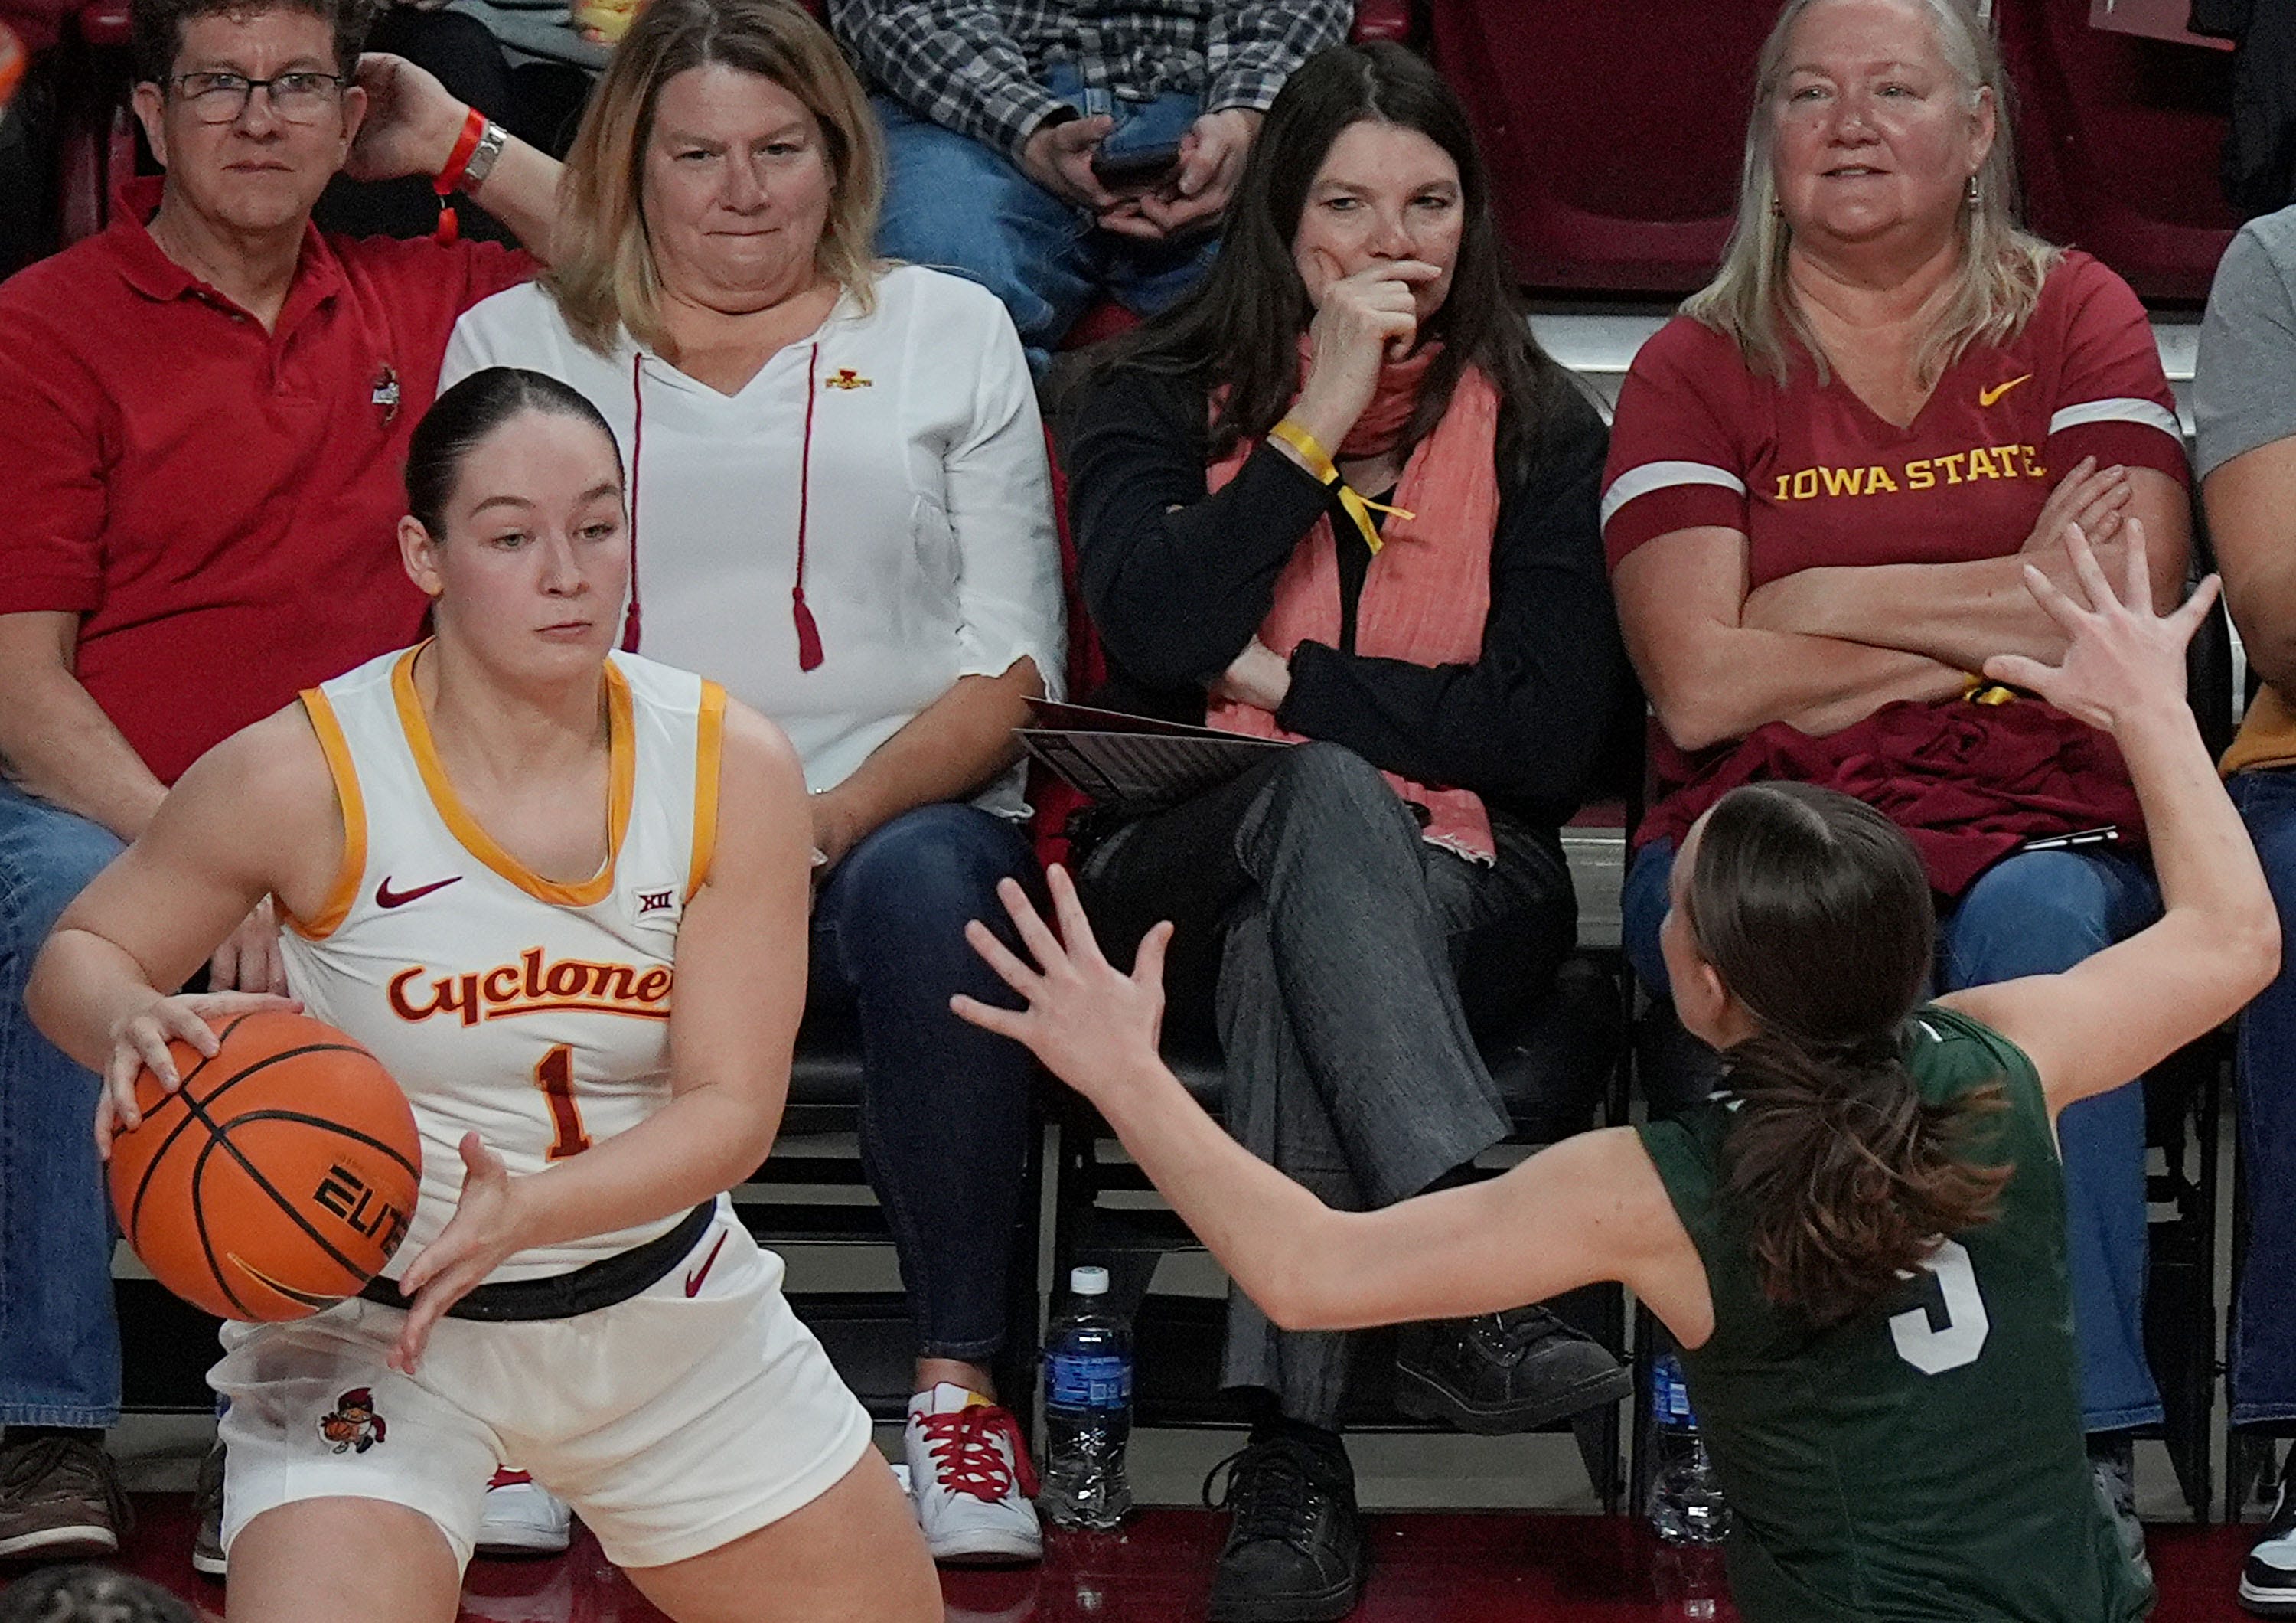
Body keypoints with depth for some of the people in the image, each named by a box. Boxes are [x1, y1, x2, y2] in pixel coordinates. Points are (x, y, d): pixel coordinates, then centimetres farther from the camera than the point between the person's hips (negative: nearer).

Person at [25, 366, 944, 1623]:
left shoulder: (731, 765, -11)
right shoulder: (304, 776, -18)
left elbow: (731, 1108, -13)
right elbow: (77, 955, -3)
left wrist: (526, 1211, -31)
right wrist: (136, 1026, -28)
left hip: (667, 1303, 4)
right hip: (365, 1322, -4)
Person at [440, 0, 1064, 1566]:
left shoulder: (950, 331, 16)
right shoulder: (517, 343, 17)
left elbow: (1010, 664, 7)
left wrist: (828, 822, -11)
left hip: (898, 826, 0)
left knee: (923, 881, -36)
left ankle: (959, 1382, -25)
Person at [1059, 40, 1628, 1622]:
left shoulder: (1539, 427, 7)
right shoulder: (1156, 401, 7)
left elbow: (1553, 734, -6)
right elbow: (1160, 638, -14)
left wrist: (1284, 681, -8)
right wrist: (1320, 418, -14)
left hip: (1459, 893, 1)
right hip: (1186, 872, 0)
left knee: (1286, 951, -36)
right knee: (1329, 798, -37)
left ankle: (1296, 1454, -40)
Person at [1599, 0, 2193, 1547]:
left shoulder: (2075, 316, 11)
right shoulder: (1699, 365, 9)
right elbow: (1700, 685, -6)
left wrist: (1830, 601, -3)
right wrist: (2004, 610, -3)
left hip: (2039, 832, 1)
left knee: (2038, 928, -34)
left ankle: (2084, 1451, -32)